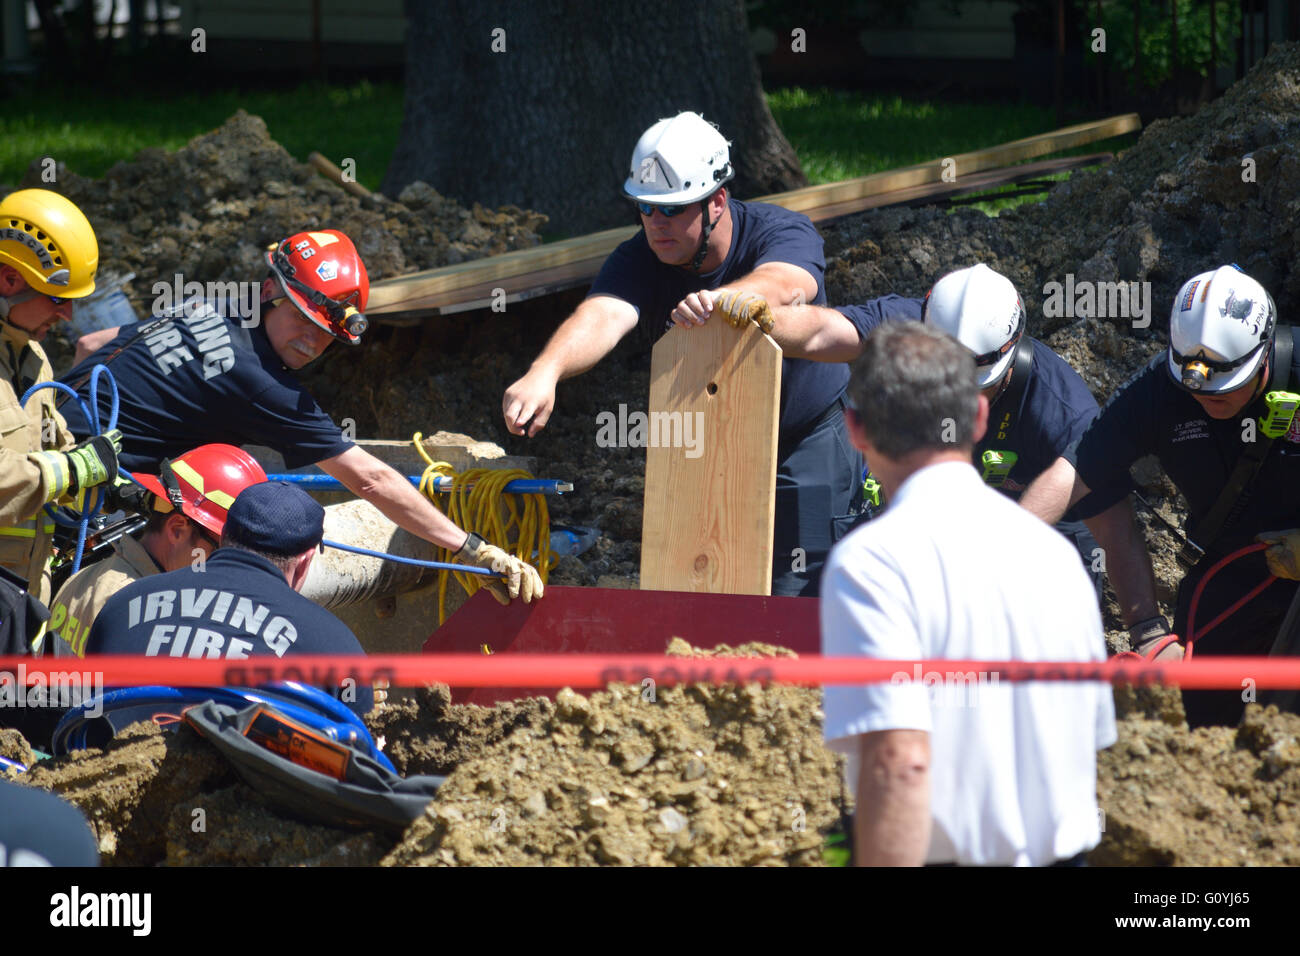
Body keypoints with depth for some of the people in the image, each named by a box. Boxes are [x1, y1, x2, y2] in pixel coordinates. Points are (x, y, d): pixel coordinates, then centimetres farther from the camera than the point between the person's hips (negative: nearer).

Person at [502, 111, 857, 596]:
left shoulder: (781, 232, -23)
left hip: (808, 441, -3)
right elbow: (602, 315, -38)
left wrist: (720, 298, -72)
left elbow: (787, 284, -47)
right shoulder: (637, 261, -17)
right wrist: (545, 371, -62)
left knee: (798, 597, -7)